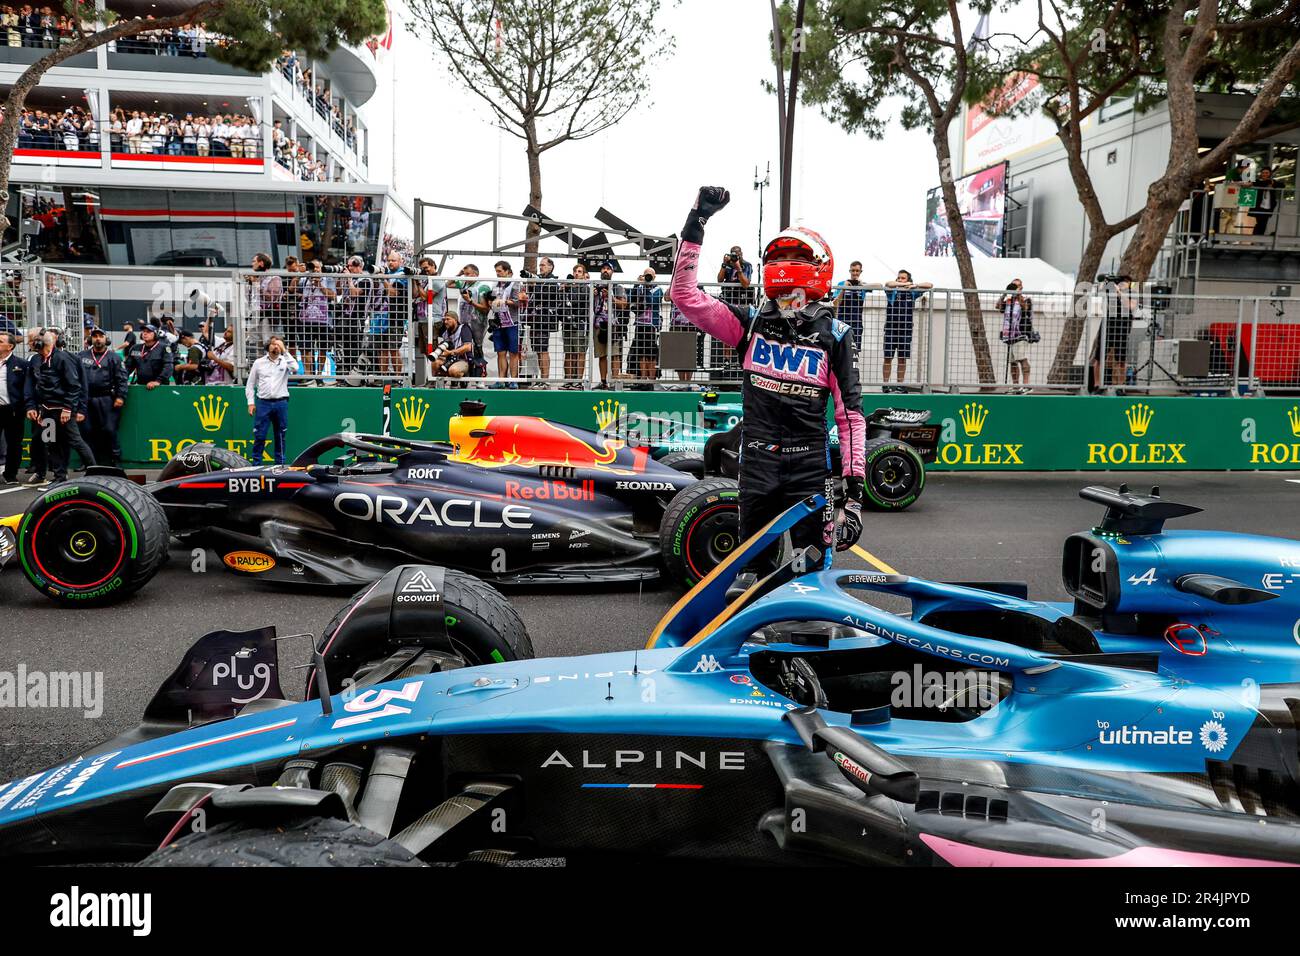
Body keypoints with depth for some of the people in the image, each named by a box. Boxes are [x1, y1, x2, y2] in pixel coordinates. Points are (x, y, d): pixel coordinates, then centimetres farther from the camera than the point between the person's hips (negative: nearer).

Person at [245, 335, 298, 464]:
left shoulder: (285, 361, 6)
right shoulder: (259, 362, 9)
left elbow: (295, 368, -18)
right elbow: (250, 384, 12)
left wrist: (284, 351, -15)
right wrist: (251, 402, 3)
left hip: (281, 403, 0)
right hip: (263, 403, 0)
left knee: (280, 436, 8)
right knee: (259, 436, -2)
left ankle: (280, 464, 16)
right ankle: (256, 464, 4)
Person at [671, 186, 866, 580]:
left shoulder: (833, 334, 1)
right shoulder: (751, 323, 5)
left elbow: (850, 413, 0)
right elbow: (684, 294, -2)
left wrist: (855, 487, -5)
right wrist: (696, 221, -5)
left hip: (810, 468, -2)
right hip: (756, 465, 2)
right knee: (752, 569, 11)